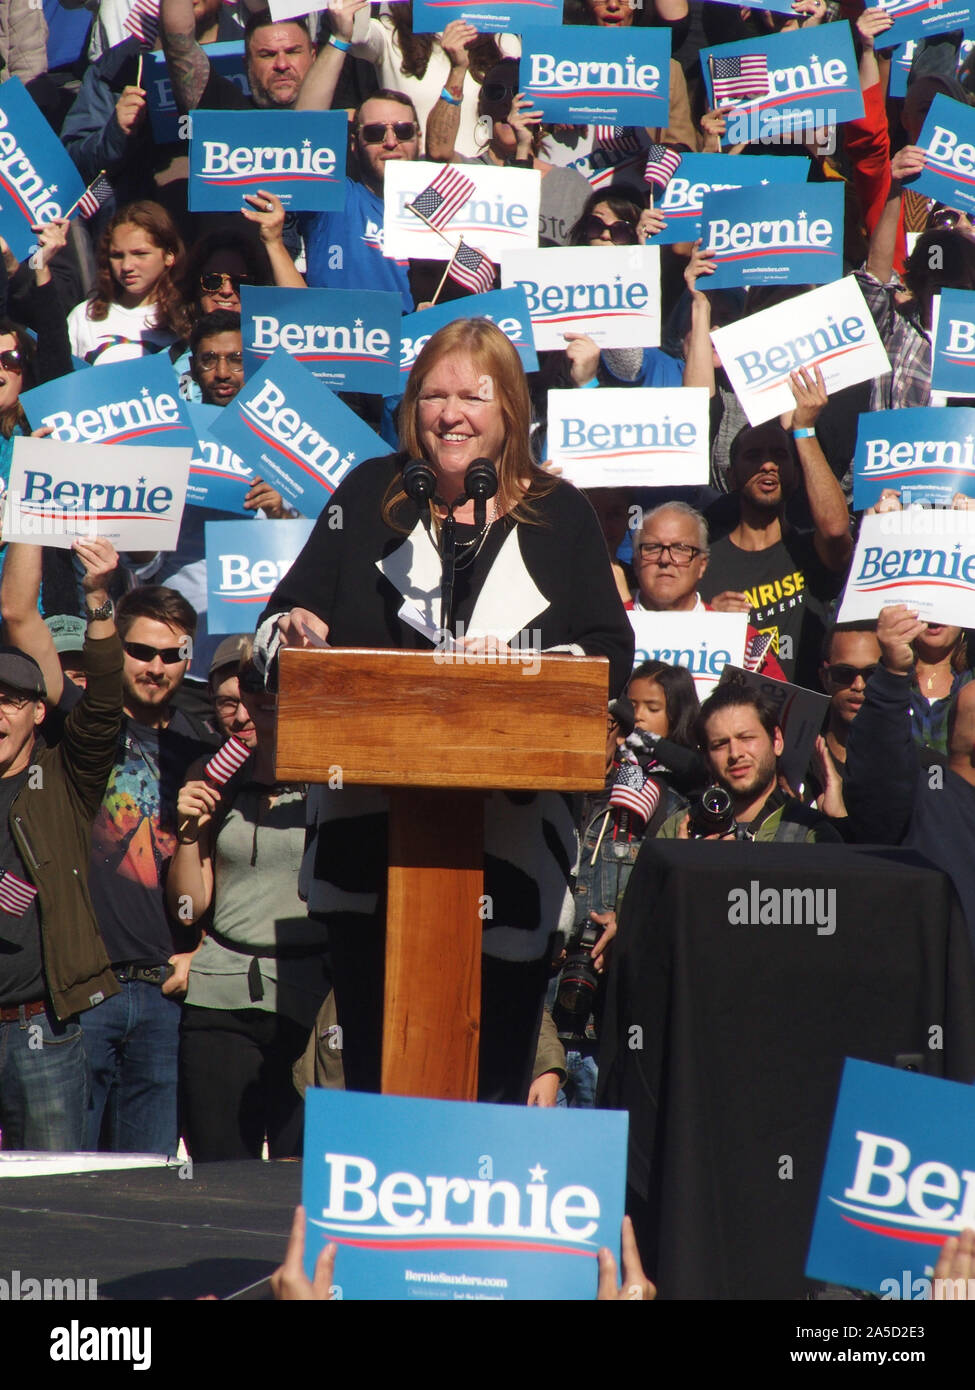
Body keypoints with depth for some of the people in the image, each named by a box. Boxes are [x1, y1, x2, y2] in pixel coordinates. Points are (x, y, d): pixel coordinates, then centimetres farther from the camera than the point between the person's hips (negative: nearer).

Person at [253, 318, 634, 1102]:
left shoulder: (560, 515, 7)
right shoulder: (370, 496, 10)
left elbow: (612, 653, 0)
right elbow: (284, 620, 8)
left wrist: (523, 664, -16)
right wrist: (292, 628, -14)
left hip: (514, 835, -1)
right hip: (368, 827, 1)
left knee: (495, 1075, 1)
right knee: (374, 1063, 0)